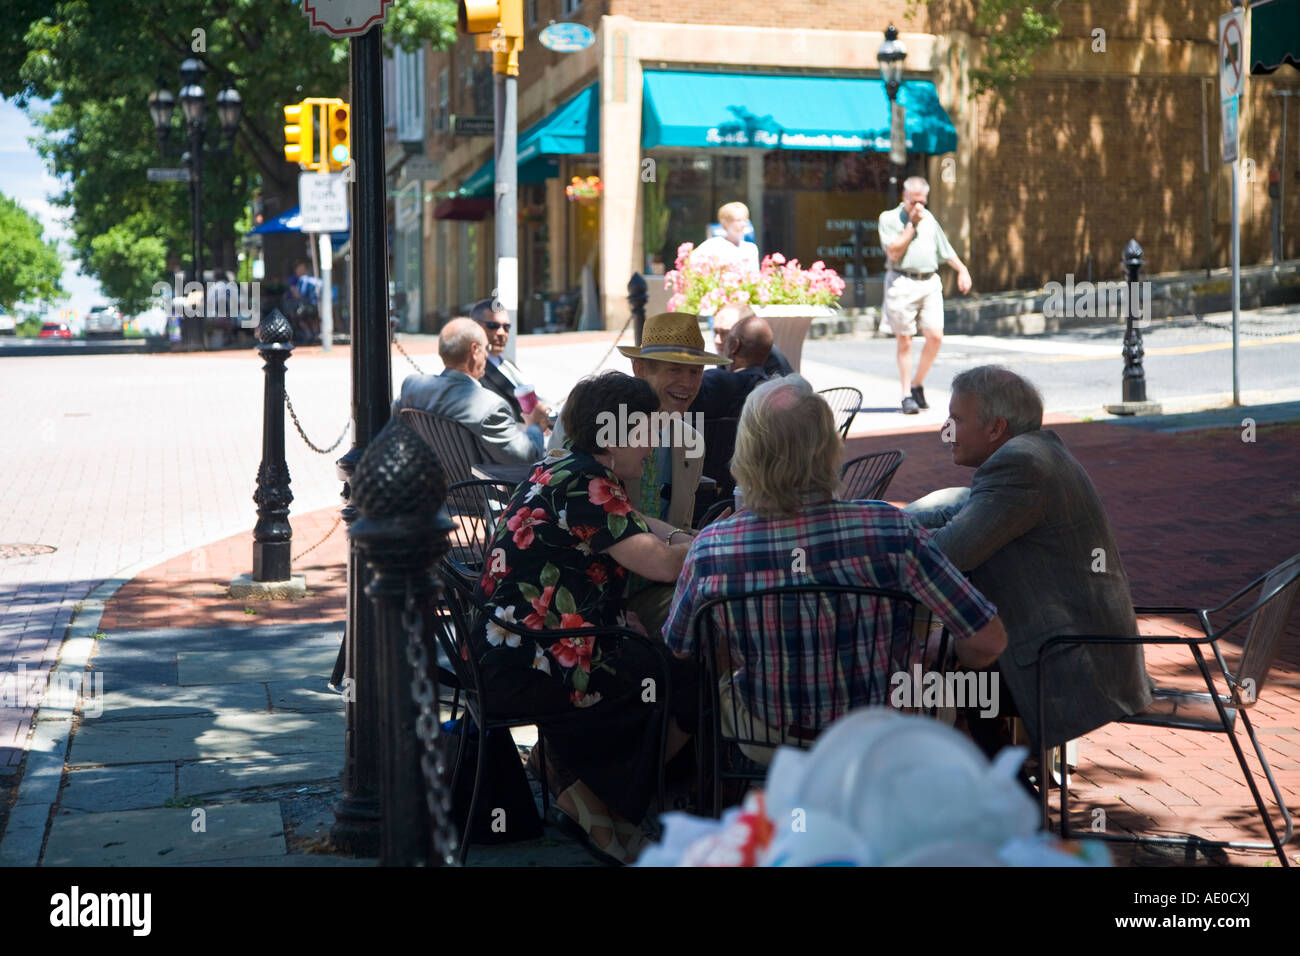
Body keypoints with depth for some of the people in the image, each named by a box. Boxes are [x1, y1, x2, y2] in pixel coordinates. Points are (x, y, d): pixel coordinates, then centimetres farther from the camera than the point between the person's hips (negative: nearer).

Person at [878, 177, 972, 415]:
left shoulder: (928, 218, 17)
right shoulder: (889, 218, 1)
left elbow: (945, 249, 24)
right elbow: (894, 253, -11)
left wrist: (962, 270, 13)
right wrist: (911, 224, -9)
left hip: (929, 282, 5)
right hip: (902, 283, -4)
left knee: (935, 336, -6)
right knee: (905, 341, -2)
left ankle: (917, 384, 12)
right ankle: (907, 395, 4)